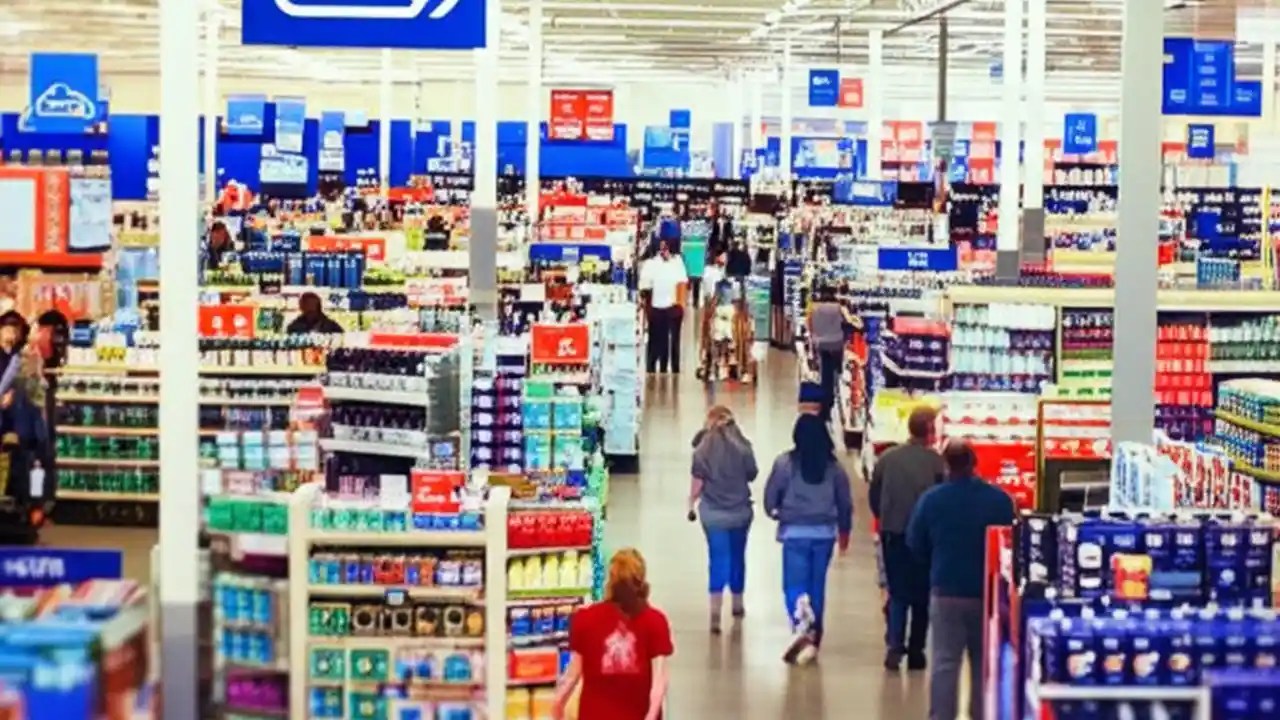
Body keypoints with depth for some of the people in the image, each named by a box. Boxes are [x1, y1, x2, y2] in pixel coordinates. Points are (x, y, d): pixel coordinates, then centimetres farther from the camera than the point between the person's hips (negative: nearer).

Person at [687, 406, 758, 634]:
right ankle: (737, 604, 32)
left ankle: (716, 610, -13)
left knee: (718, 557, 1)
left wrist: (691, 504, 7)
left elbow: (697, 482, -8)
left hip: (713, 512, -1)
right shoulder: (743, 447, -8)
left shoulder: (703, 449, -10)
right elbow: (752, 475, 2)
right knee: (737, 556, 17)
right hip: (740, 510, 1)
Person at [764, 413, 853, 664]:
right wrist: (844, 530, 22)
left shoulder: (785, 462, -8)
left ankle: (801, 622, -25)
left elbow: (770, 497, -4)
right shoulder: (834, 466, 1)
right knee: (817, 585, 13)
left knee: (794, 584, 1)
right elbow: (845, 502, 7)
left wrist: (776, 513, 19)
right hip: (825, 533, 3)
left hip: (795, 532, -3)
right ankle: (813, 637, 17)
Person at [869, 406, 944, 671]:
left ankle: (894, 645, -7)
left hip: (893, 533, 3)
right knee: (921, 594, 11)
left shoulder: (886, 458, -1)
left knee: (897, 592, 11)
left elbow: (873, 496, 5)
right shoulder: (936, 462, -12)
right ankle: (915, 652, 13)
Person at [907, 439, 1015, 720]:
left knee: (945, 661, 3)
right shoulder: (1000, 499, -9)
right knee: (986, 662, 13)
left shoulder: (931, 499, -10)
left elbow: (916, 545, 0)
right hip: (989, 592, 1)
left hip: (946, 590, -1)